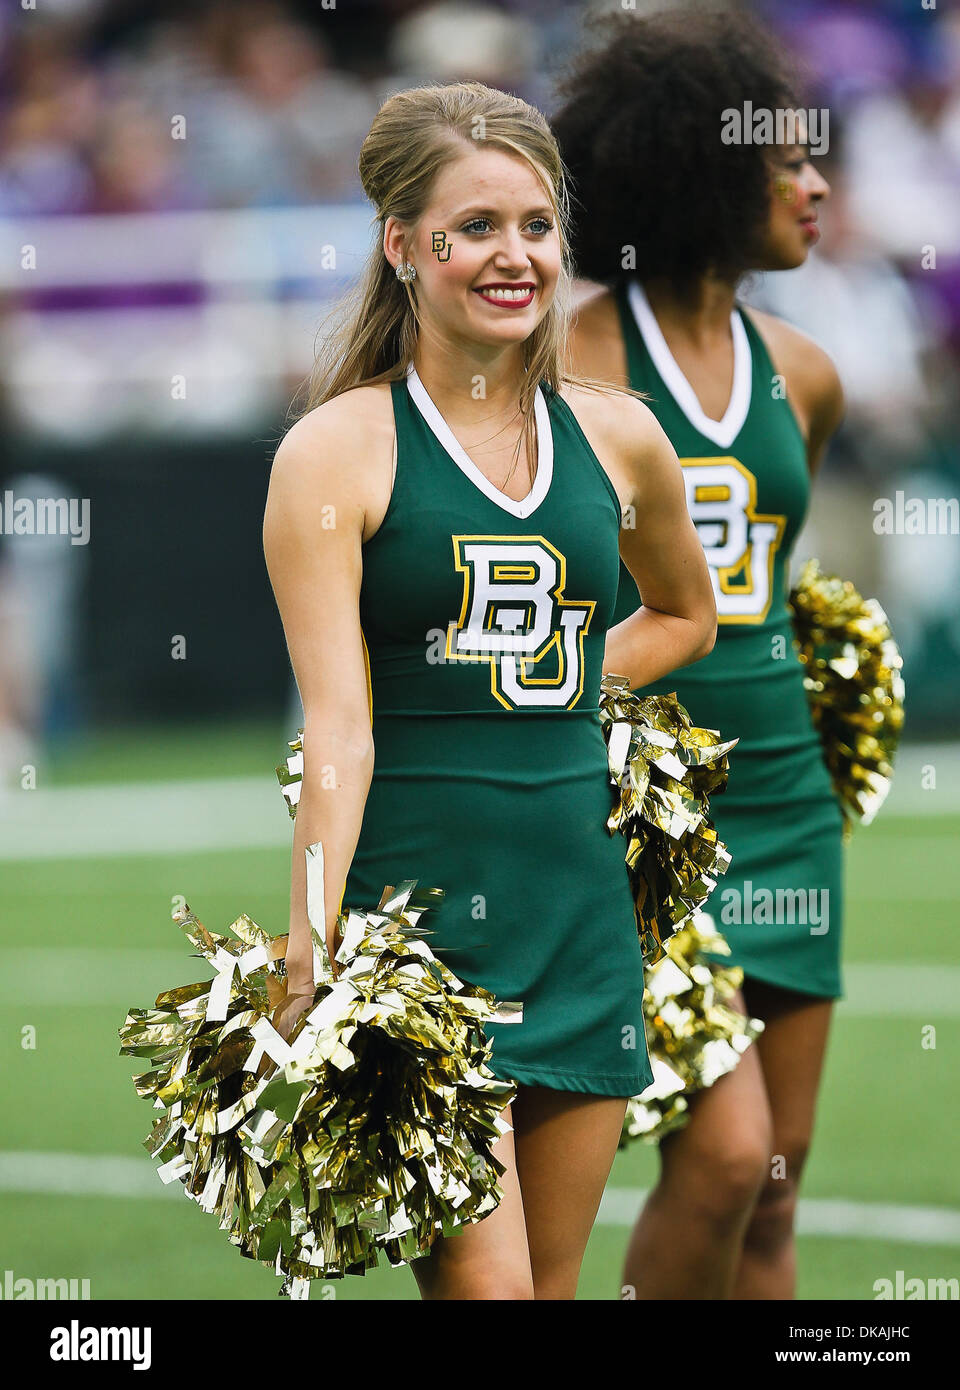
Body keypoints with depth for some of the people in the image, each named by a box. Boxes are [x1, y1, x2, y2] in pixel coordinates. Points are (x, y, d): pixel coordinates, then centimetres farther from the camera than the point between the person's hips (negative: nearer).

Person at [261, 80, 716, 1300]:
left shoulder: (617, 439, 9)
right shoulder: (337, 450, -5)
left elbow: (685, 614, 29)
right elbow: (337, 729, -11)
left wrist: (558, 687, 11)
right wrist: (306, 962, -20)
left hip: (581, 909, 5)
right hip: (410, 903, -5)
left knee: (551, 1284, 9)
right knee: (483, 1288, -14)